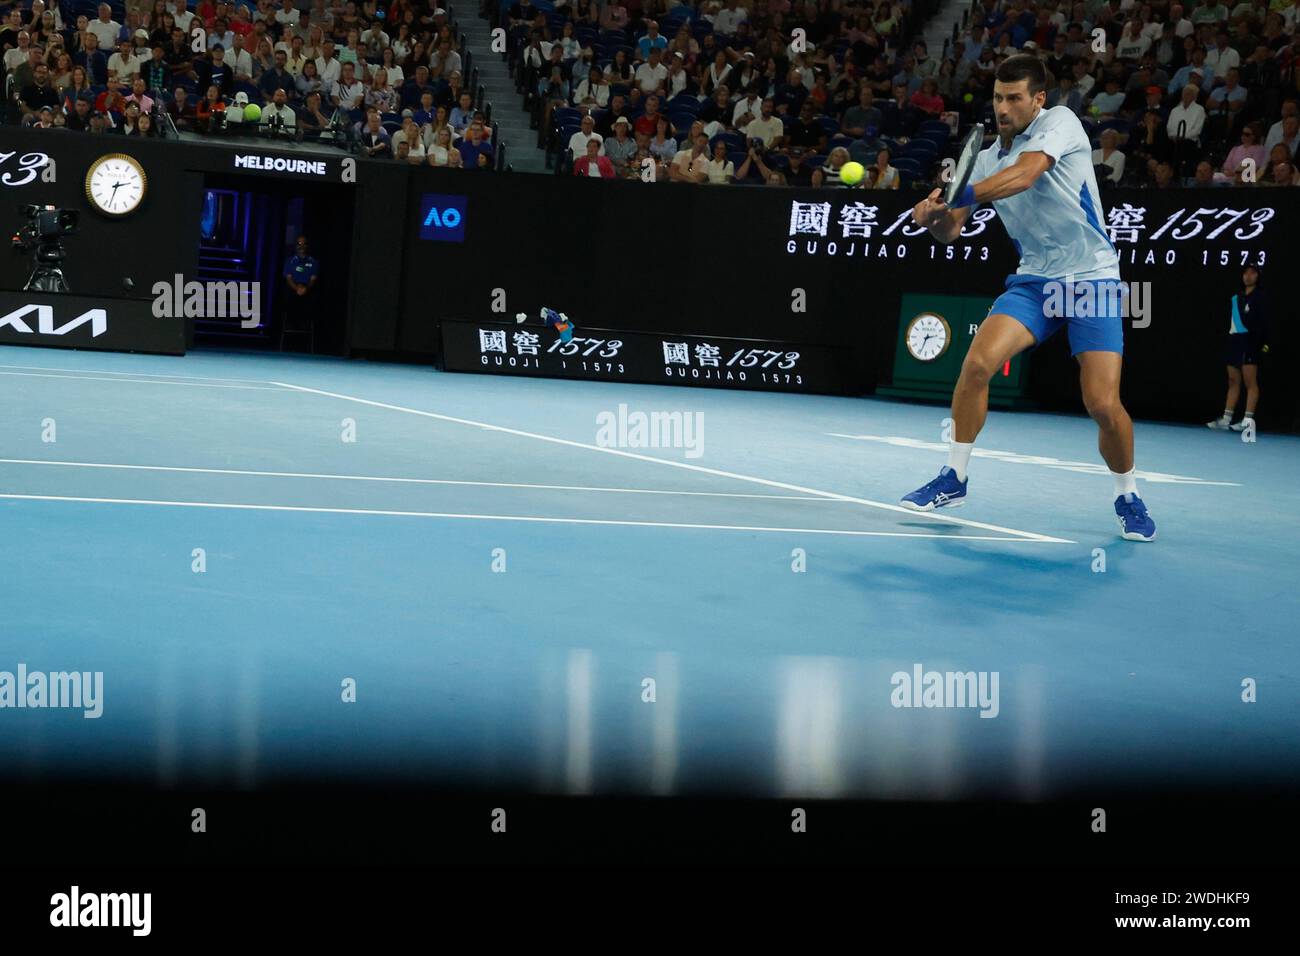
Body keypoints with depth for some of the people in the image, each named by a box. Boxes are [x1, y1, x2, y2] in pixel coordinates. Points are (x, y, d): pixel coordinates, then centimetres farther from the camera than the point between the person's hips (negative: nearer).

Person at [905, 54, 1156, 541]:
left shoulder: (1060, 122, -8)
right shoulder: (987, 160, 8)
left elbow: (1025, 175, -28)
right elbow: (951, 232, 8)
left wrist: (958, 197, -37)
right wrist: (936, 216, -16)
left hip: (1092, 280, -4)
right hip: (1035, 281, 4)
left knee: (1103, 405, -13)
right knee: (977, 362, -18)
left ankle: (1128, 497, 13)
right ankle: (953, 479, -3)